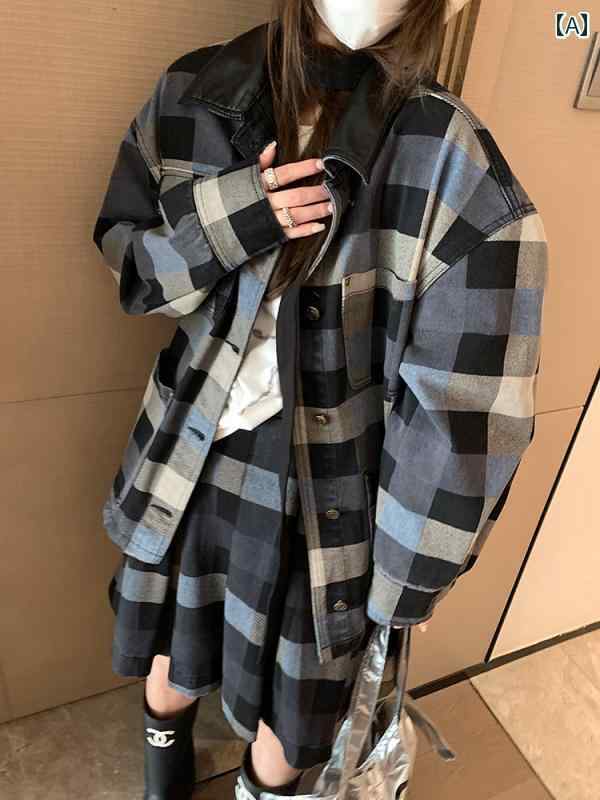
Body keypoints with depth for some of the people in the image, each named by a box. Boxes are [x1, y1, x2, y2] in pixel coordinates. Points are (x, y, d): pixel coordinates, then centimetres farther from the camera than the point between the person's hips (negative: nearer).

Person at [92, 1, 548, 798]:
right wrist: (227, 223, -18)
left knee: (287, 711, 20)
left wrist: (419, 560, -8)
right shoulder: (199, 92, -4)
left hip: (321, 493, -2)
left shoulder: (445, 153, -15)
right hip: (191, 462, 4)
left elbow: (469, 388, -15)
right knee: (171, 675, 27)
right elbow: (123, 246, 3)